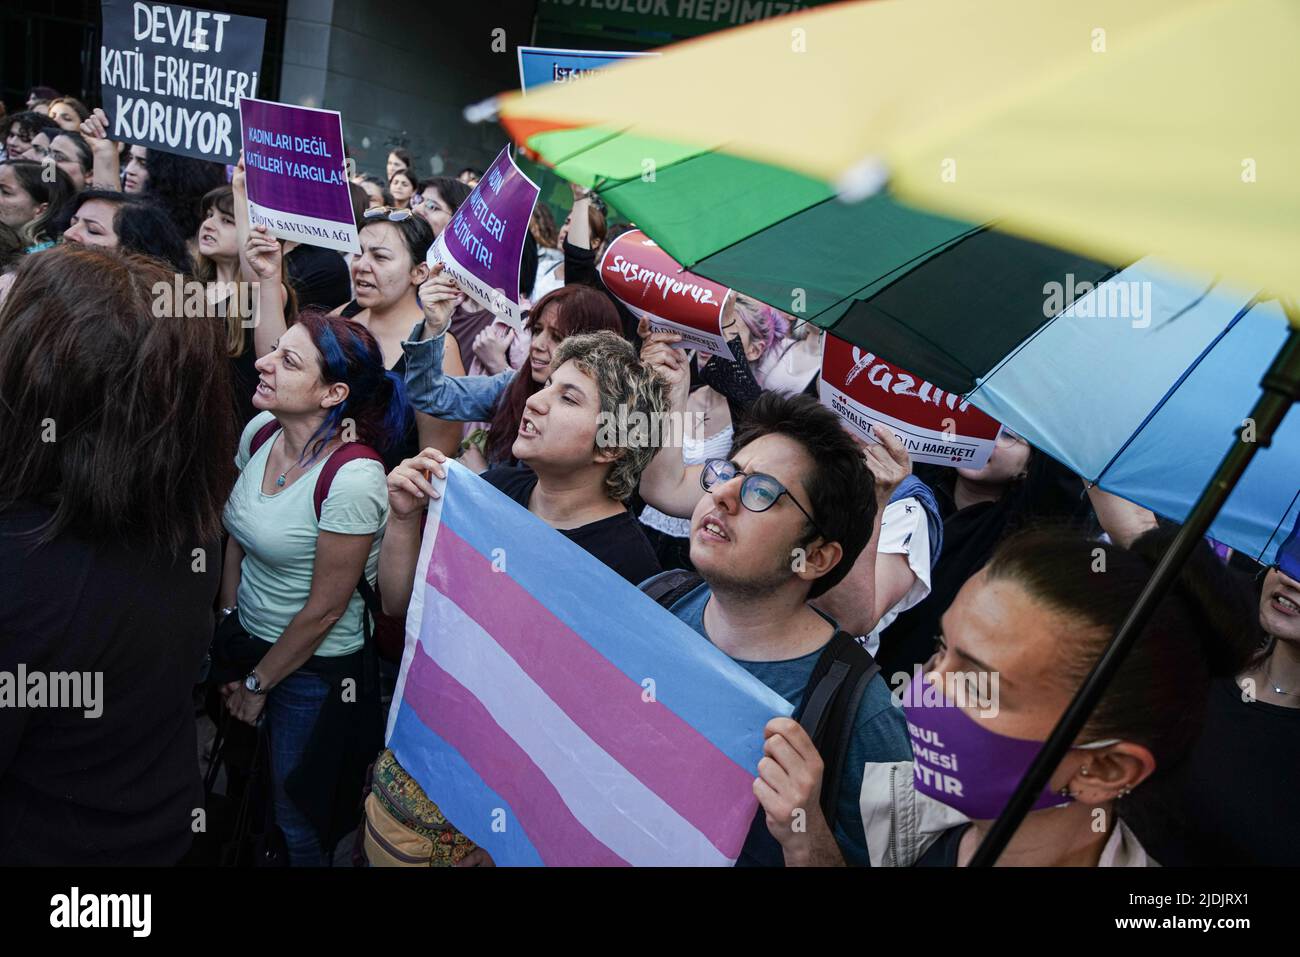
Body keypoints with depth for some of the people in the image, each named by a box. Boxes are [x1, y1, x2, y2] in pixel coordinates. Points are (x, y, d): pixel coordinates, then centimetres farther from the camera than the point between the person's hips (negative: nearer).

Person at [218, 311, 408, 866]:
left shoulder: (352, 478, -29)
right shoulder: (259, 432, -8)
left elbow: (323, 609, -20)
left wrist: (257, 684, -8)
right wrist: (228, 622, 7)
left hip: (313, 668, -6)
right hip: (250, 638, 6)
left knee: (297, 818, 13)